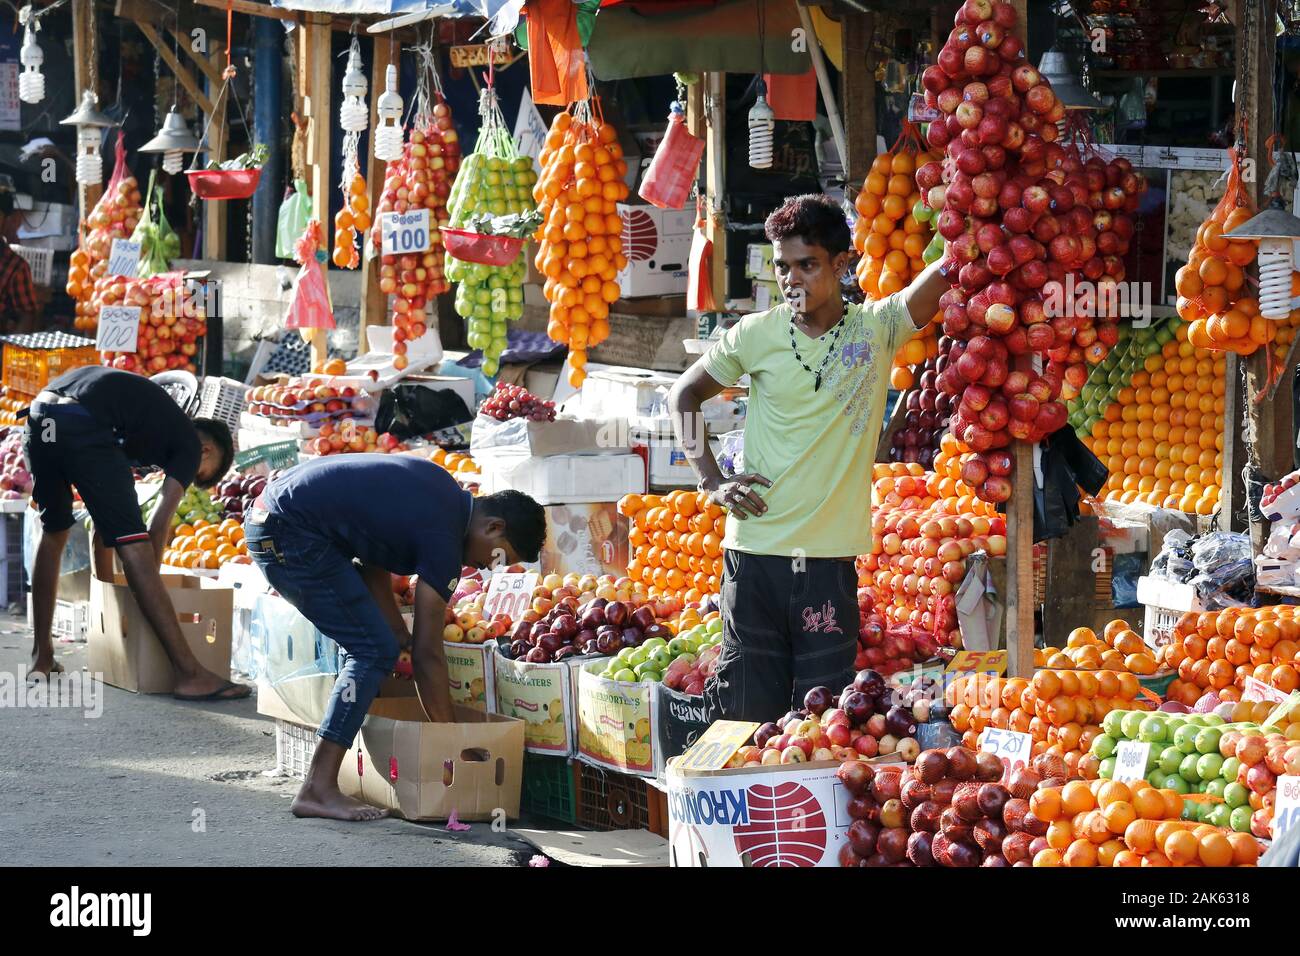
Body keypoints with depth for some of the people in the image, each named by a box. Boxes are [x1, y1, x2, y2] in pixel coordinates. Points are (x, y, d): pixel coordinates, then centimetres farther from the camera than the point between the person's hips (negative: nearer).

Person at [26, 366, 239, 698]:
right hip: (82, 426, -8)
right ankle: (190, 673, -4)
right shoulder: (188, 443, 17)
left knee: (53, 533, 28)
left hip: (38, 417, 8)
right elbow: (159, 526, 10)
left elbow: (103, 513, 39)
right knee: (134, 548, -4)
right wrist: (149, 582, 21)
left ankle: (42, 657, 34)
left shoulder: (151, 420, 38)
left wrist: (103, 582, 41)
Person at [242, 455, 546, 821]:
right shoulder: (443, 539, -14)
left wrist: (400, 636, 15)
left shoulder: (442, 489, 12)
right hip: (292, 537, -10)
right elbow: (427, 654, -12)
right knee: (374, 651, -9)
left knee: (369, 645, 17)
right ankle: (318, 790, -14)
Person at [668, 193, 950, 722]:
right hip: (755, 554, 1)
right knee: (747, 712, 2)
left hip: (830, 559, 0)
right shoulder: (756, 334, 2)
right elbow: (684, 395, 15)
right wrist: (712, 480, 6)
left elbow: (943, 277, -14)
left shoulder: (876, 329, 0)